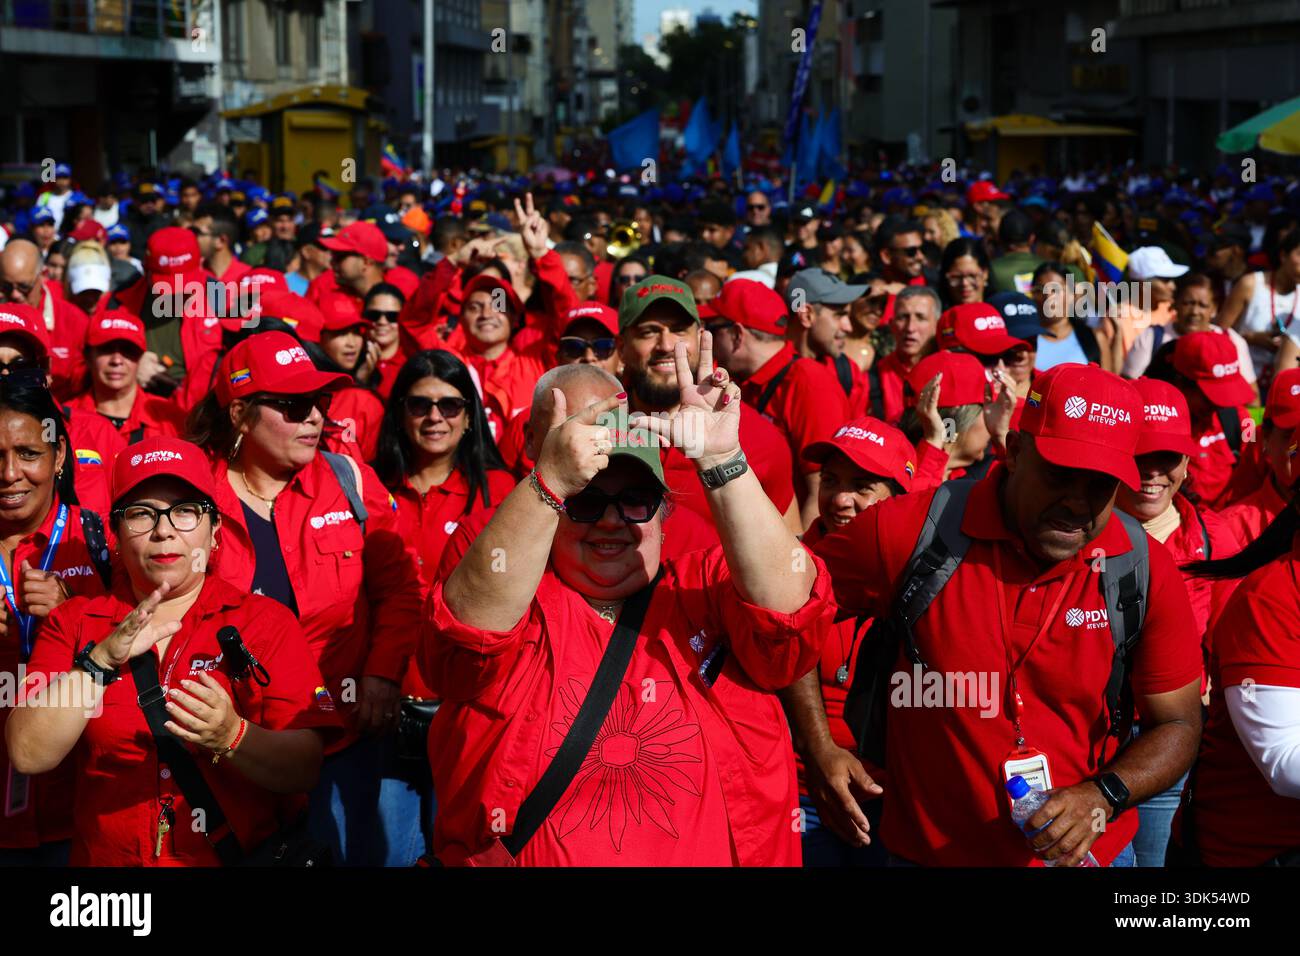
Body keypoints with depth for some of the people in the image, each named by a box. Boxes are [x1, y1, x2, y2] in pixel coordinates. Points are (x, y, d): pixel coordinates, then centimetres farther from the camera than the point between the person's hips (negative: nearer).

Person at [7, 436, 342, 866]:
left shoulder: (266, 622, 4)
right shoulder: (73, 621, 9)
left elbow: (303, 769, -4)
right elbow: (29, 756, -2)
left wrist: (231, 738, -20)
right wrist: (100, 661, -11)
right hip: (107, 858, 2)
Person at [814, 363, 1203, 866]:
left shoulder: (1146, 569, -11)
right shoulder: (911, 532, -17)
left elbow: (1178, 724, -2)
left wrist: (1102, 797, -19)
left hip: (1087, 853, 1)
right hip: (929, 850, -1)